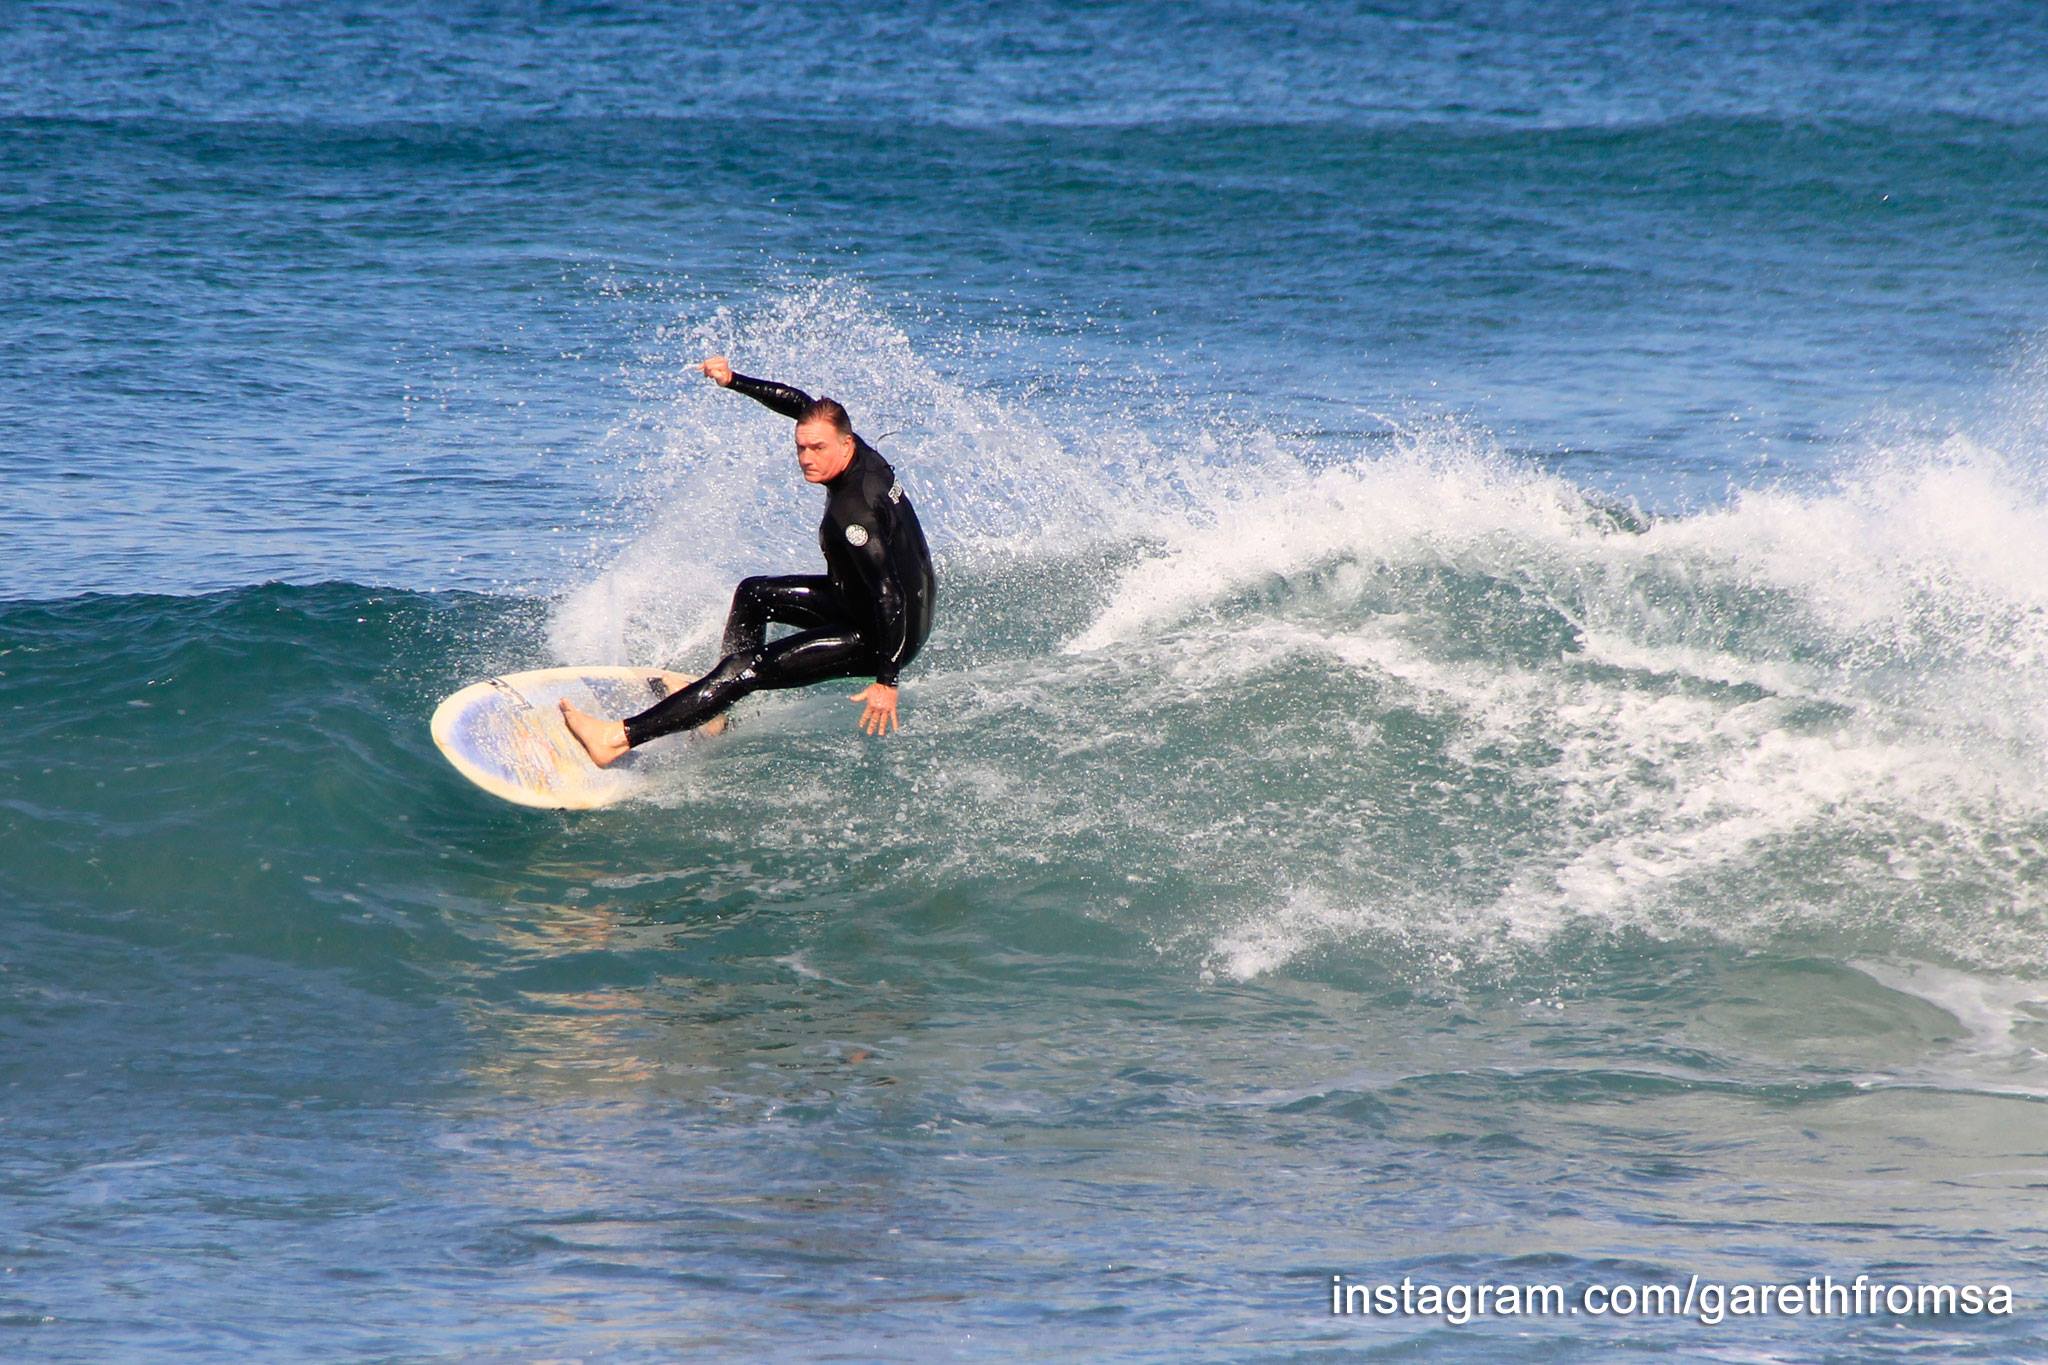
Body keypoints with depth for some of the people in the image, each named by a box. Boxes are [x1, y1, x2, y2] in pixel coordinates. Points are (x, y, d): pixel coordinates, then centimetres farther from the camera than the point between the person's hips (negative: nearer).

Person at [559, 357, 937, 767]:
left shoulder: (853, 512, -31)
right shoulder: (860, 454, -4)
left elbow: (890, 596, -34)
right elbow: (801, 403, 13)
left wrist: (887, 680, -34)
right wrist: (733, 381, 10)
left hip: (881, 636, -10)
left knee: (747, 669, -19)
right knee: (752, 595, 25)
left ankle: (619, 739, -26)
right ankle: (731, 708, 26)